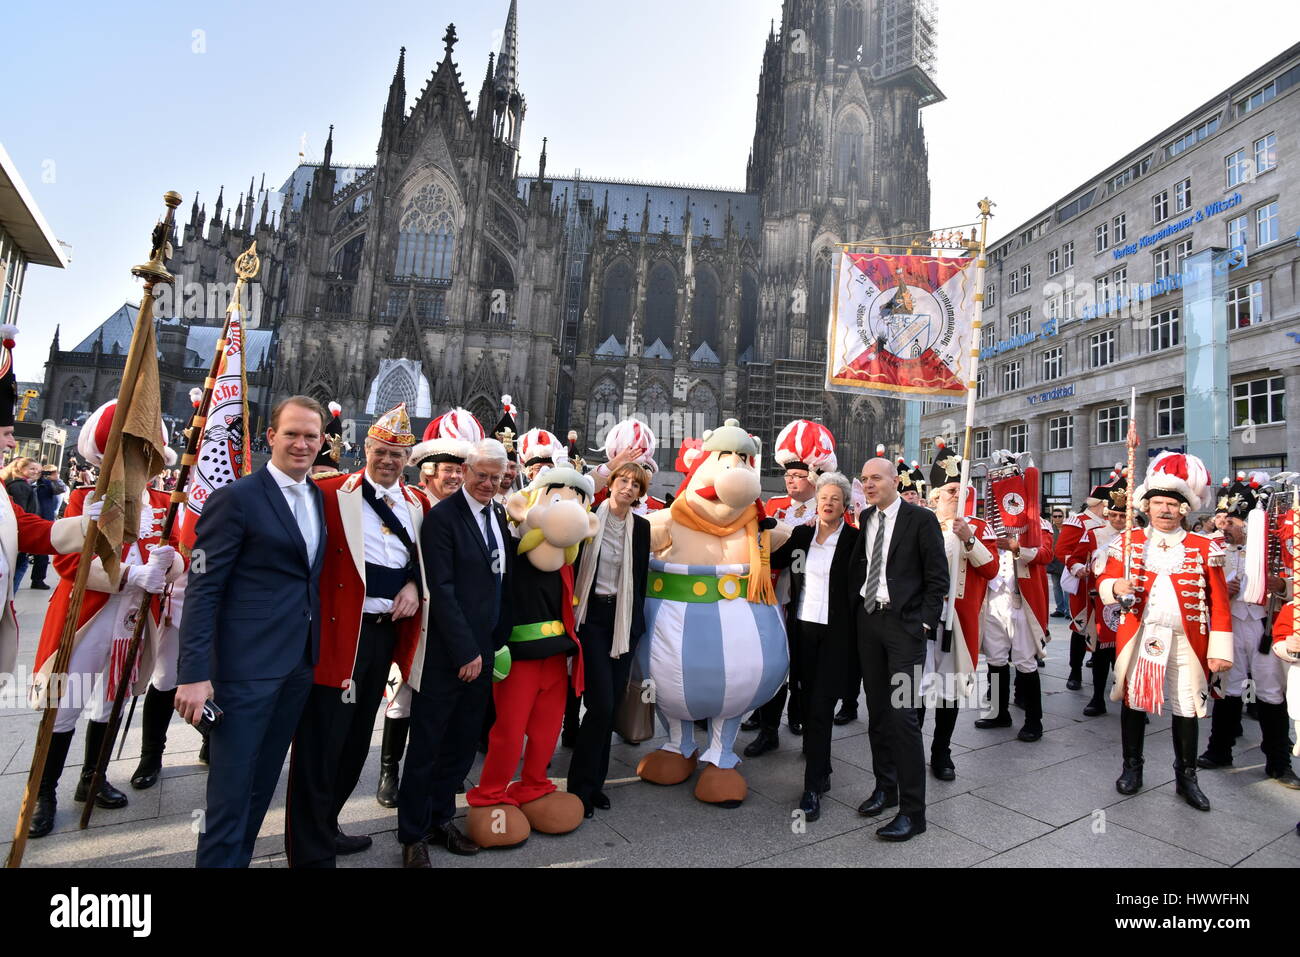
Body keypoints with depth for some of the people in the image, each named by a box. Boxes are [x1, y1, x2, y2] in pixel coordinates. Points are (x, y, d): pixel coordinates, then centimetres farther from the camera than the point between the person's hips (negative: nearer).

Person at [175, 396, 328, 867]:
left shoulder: (319, 498, 10)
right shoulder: (236, 498, -10)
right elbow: (202, 589, -13)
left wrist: (318, 650, 10)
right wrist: (194, 673, -17)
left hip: (301, 662, 7)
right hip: (247, 664, -6)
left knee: (264, 779, 20)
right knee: (231, 786, 4)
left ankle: (241, 855, 36)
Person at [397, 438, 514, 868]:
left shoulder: (501, 516, 8)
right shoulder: (442, 517, -13)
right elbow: (442, 590, -17)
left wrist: (498, 642, 8)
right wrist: (465, 651, -16)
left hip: (483, 651, 6)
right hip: (446, 652, -6)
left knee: (463, 743, 16)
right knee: (426, 747, 9)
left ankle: (441, 819, 34)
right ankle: (413, 835, 26)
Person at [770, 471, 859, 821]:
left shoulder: (854, 539, -5)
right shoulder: (800, 534, 6)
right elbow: (773, 562, 13)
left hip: (835, 633, -4)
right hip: (803, 628, 4)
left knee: (821, 707, -6)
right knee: (809, 702, 13)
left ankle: (813, 788, 2)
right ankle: (822, 772, 31)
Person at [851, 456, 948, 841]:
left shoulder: (921, 519, -5)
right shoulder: (863, 521, 10)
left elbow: (937, 577, -6)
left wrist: (925, 622, -11)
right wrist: (855, 608, 5)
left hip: (904, 623, -5)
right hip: (868, 621, 5)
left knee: (902, 714, -5)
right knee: (876, 709, 12)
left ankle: (912, 810, 7)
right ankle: (885, 787, 28)